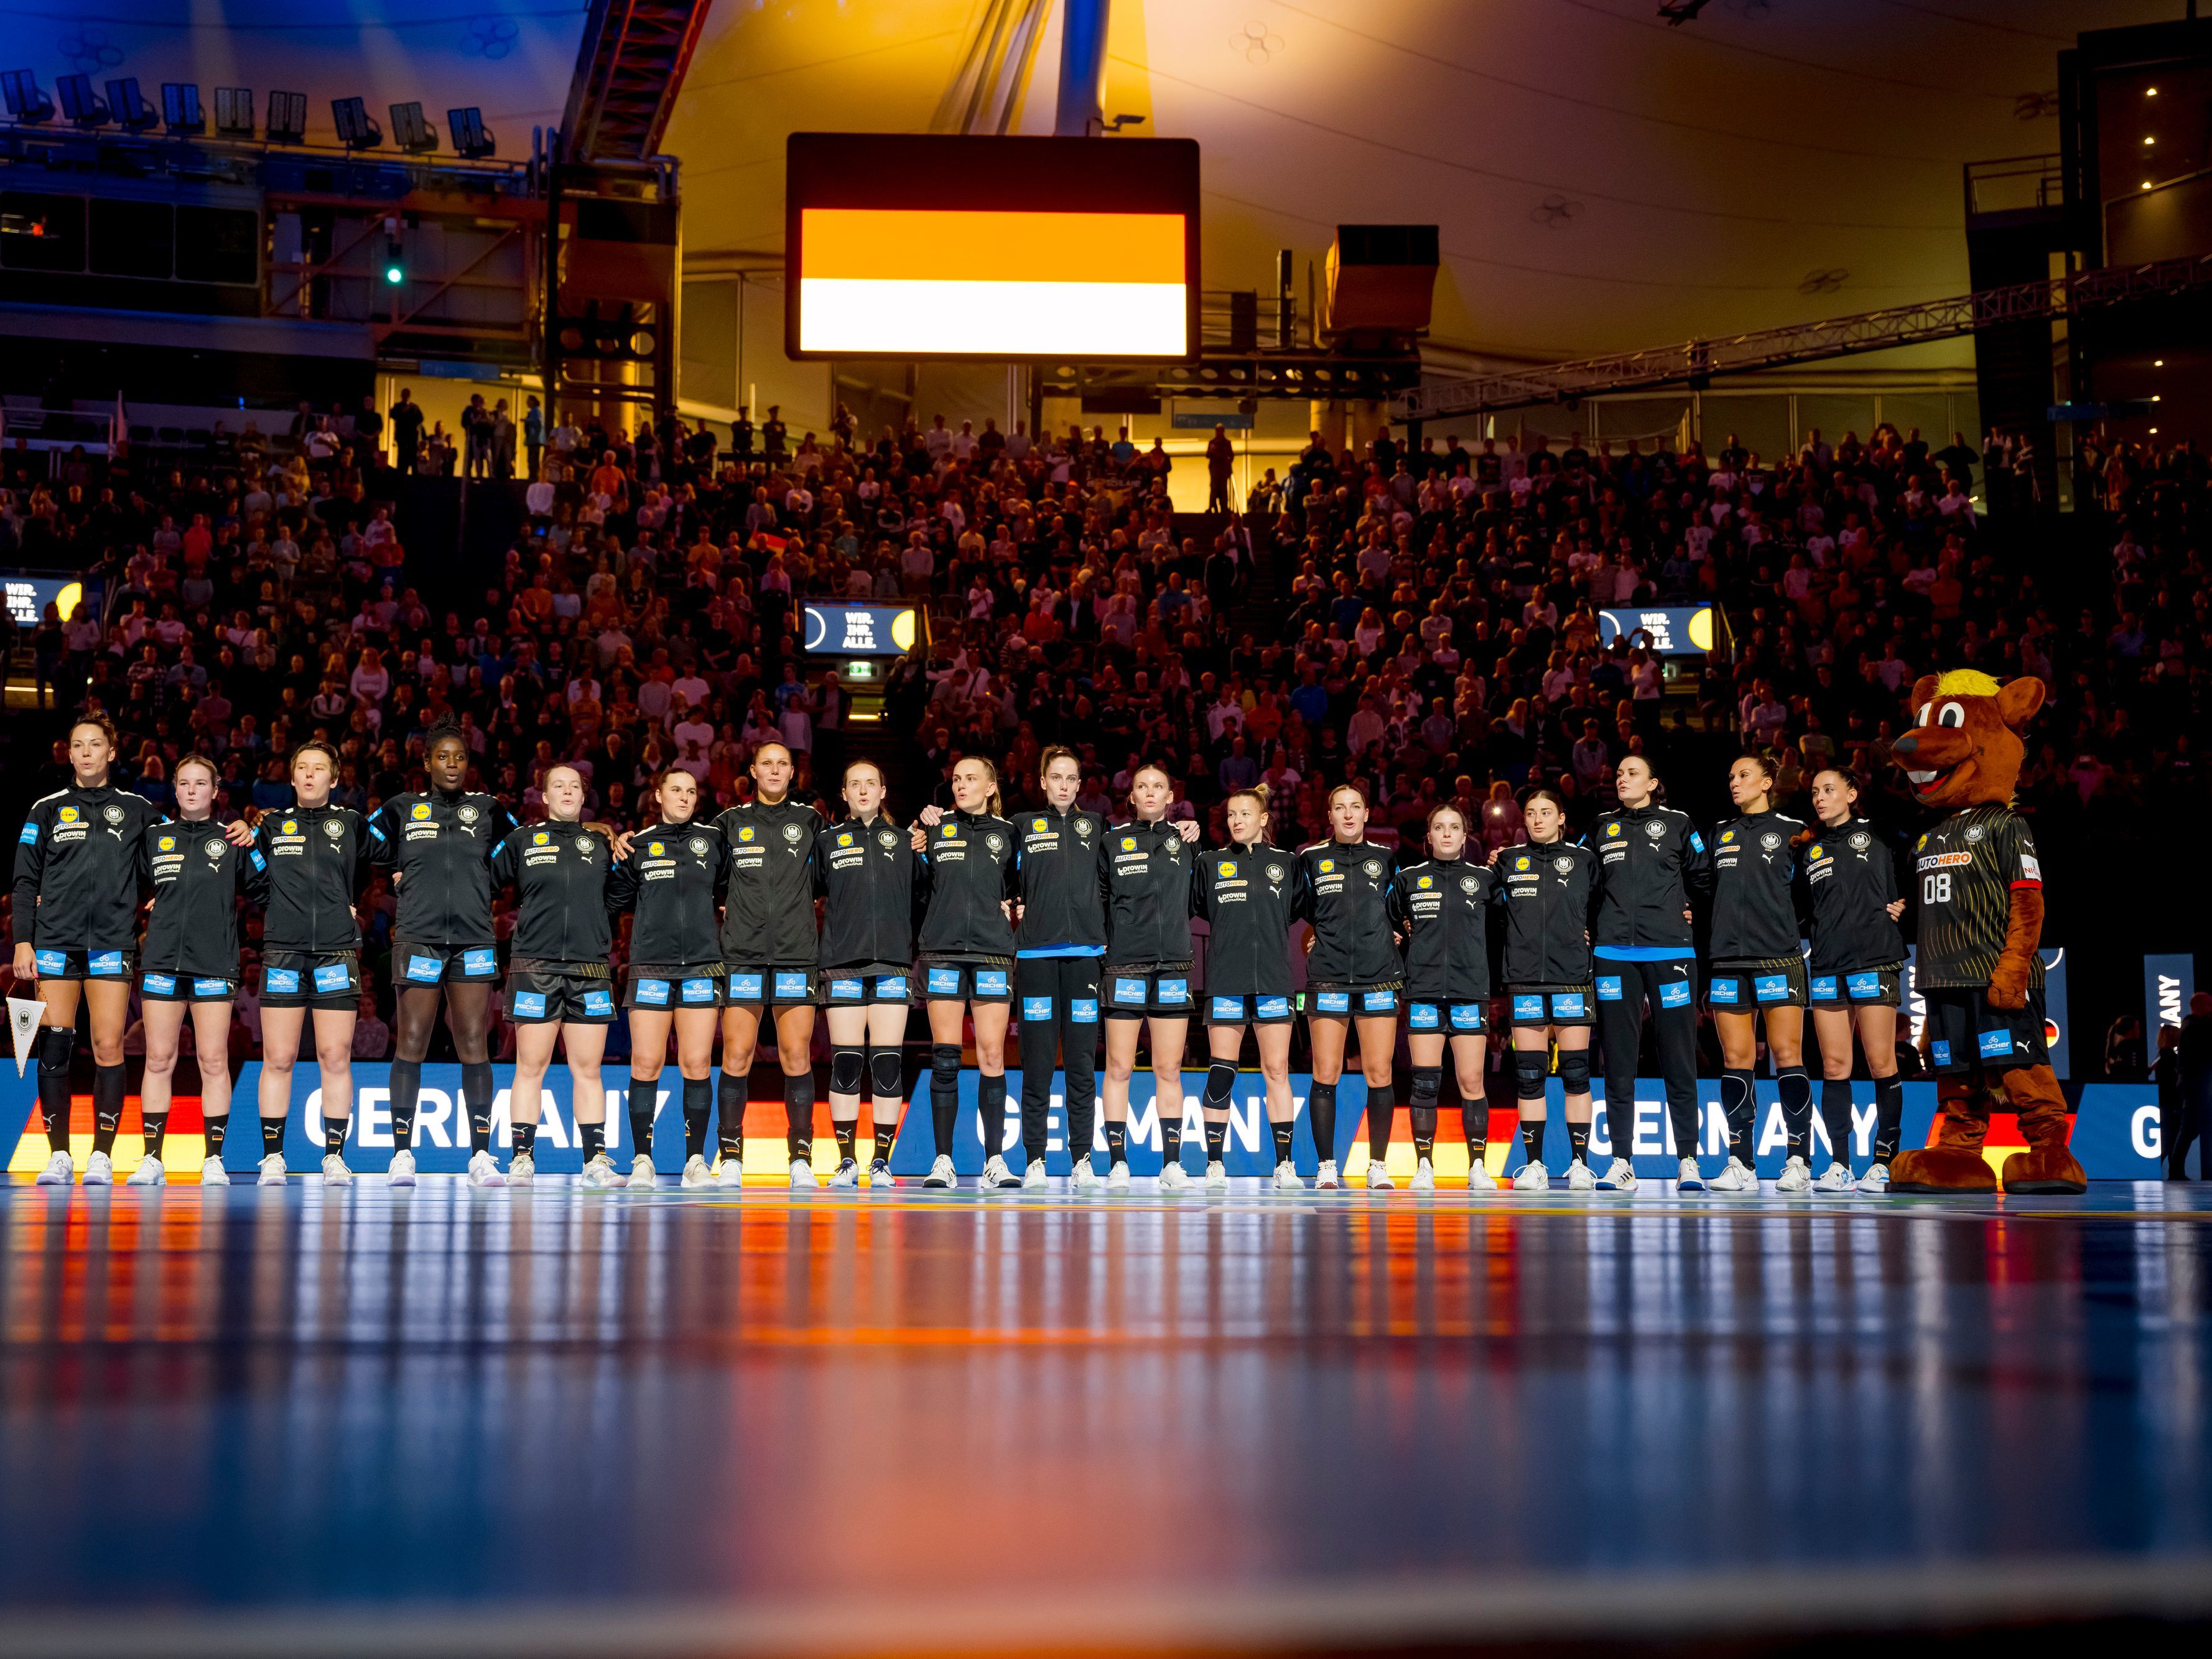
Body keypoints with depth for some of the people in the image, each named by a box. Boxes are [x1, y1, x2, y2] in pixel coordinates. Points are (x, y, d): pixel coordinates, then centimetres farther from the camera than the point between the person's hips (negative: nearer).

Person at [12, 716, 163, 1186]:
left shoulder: (136, 809, 10)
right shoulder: (47, 810, 11)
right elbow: (26, 880, 9)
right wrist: (22, 941, 2)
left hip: (112, 943, -1)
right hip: (55, 941, 1)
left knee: (109, 1047, -6)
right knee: (53, 1048, -4)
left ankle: (102, 1156, 0)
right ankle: (59, 1156, 3)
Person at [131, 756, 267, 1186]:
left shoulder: (233, 841, 8)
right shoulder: (153, 838, 13)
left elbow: (263, 889, 13)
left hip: (214, 961, -2)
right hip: (161, 959, 2)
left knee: (214, 1061, -4)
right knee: (159, 1060, 1)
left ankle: (214, 1161, 1)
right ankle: (152, 1159, 5)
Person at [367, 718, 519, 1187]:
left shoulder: (489, 810, 11)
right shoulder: (401, 810, 9)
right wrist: (402, 873, 6)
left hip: (474, 940, 1)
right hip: (418, 937, -1)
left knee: (474, 1044, -1)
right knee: (411, 1043, -2)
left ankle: (481, 1156, 1)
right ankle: (402, 1153, 4)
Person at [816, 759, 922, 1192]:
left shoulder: (903, 840, 13)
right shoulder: (827, 840, 11)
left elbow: (923, 889, 16)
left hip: (892, 961, 0)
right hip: (842, 962, 0)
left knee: (887, 1064, -3)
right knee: (846, 1063, -2)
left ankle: (882, 1161, 3)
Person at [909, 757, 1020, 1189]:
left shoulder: (1007, 833, 10)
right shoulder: (935, 829, 10)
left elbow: (1017, 885, 20)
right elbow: (917, 890, 12)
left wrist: (1010, 906, 3)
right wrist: (915, 851, -1)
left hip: (992, 951, 0)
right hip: (942, 951, 0)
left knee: (992, 1056, -3)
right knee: (944, 1057, -3)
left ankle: (995, 1161, 1)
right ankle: (942, 1161, 1)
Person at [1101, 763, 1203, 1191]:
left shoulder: (1184, 839, 12)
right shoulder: (1112, 842, 5)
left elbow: (1197, 897, 23)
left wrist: (1198, 838, 14)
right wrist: (1097, 943, -1)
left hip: (1173, 966, 2)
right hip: (1123, 966, -2)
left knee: (1169, 1070, 3)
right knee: (1119, 1068, -2)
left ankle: (1172, 1164, 7)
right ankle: (1117, 1163, 3)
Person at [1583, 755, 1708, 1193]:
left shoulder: (1677, 824, 8)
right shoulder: (1601, 828, 14)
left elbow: (1703, 876, 13)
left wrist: (1692, 914, 8)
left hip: (1670, 951, -2)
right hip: (1614, 955, 2)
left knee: (1679, 1059, -3)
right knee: (1618, 1062, 1)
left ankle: (1688, 1162, 1)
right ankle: (1622, 1164, 3)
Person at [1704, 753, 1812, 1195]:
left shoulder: (1793, 831, 6)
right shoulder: (1719, 833, 17)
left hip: (1779, 958, -4)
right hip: (1728, 960, 4)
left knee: (1787, 1056, -8)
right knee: (1736, 1061, 2)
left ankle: (1799, 1163, -6)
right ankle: (1741, 1166, 5)